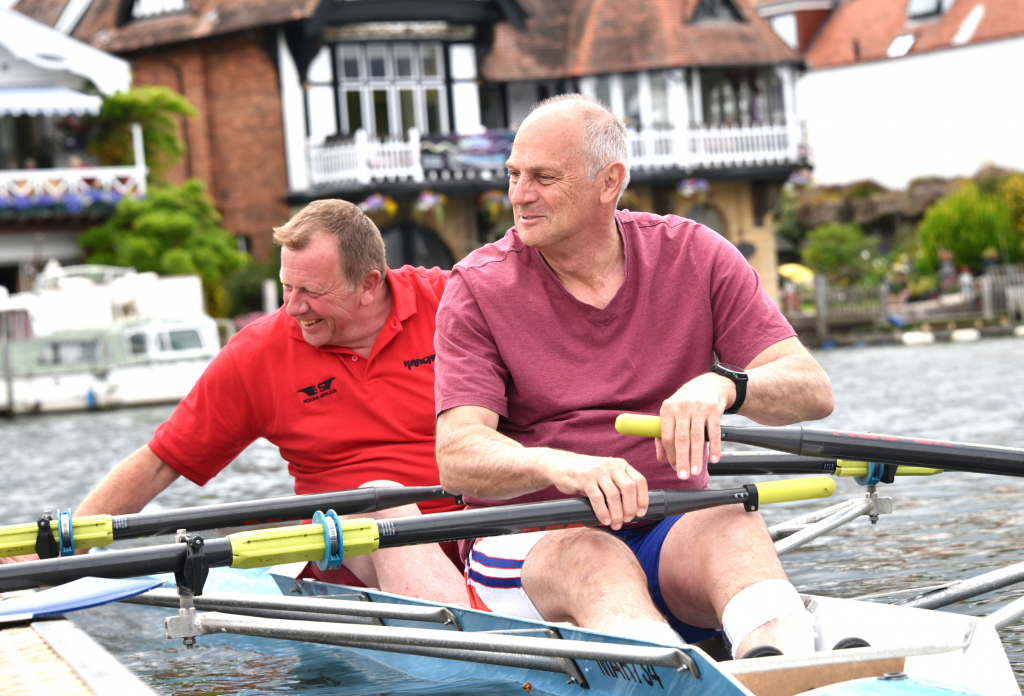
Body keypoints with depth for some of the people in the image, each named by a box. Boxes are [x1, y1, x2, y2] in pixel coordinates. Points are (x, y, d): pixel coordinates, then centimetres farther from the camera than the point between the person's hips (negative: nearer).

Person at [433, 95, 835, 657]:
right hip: (532, 542, -1)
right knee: (592, 557, -35)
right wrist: (560, 465, -35)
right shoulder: (478, 287, 1)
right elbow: (457, 456, -13)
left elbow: (812, 390, -3)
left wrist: (723, 385, -26)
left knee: (732, 526, -32)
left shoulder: (693, 257, 6)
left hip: (671, 533, 2)